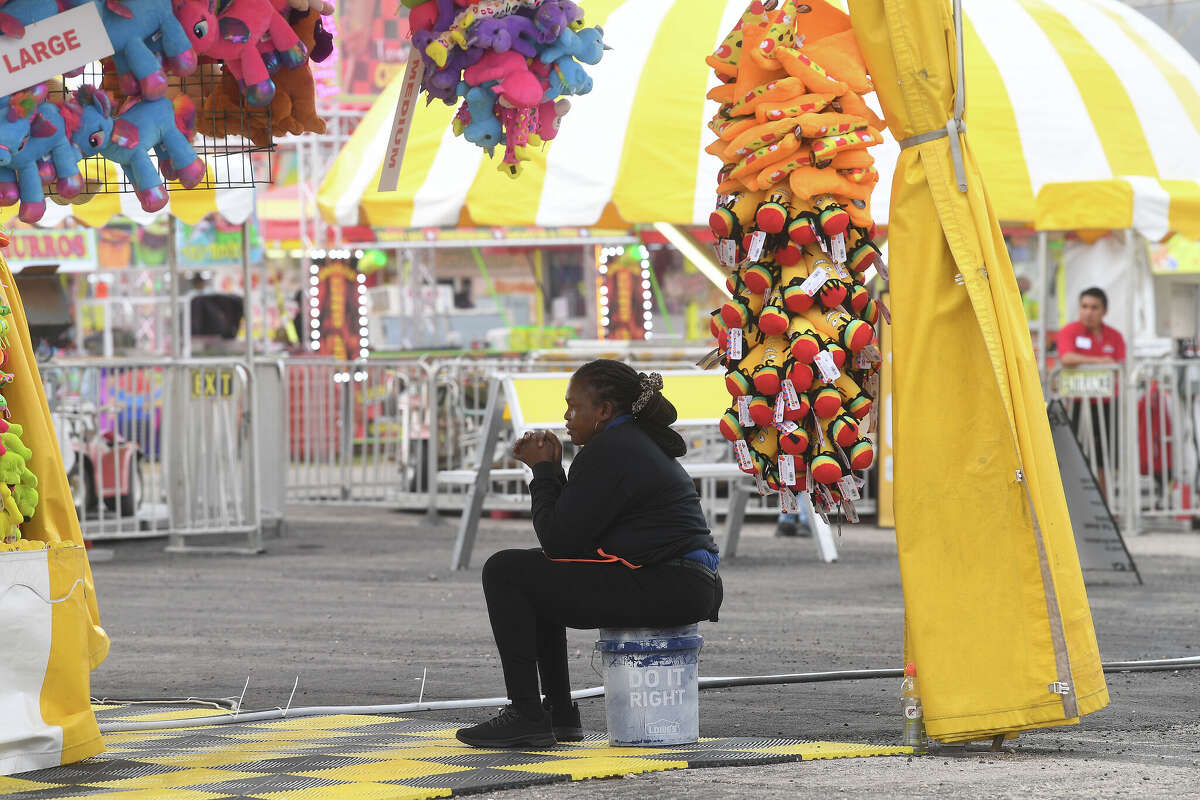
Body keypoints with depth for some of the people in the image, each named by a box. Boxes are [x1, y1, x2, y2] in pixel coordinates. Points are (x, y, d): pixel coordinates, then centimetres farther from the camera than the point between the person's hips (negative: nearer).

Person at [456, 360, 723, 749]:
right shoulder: (641, 441, 20)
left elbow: (558, 539, -13)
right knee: (535, 578, 27)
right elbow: (576, 530, 19)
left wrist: (544, 470, -1)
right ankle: (559, 714, 23)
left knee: (505, 572, -8)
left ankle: (526, 716, -9)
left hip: (663, 592, -11)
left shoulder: (609, 452, -13)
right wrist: (550, 468, 11)